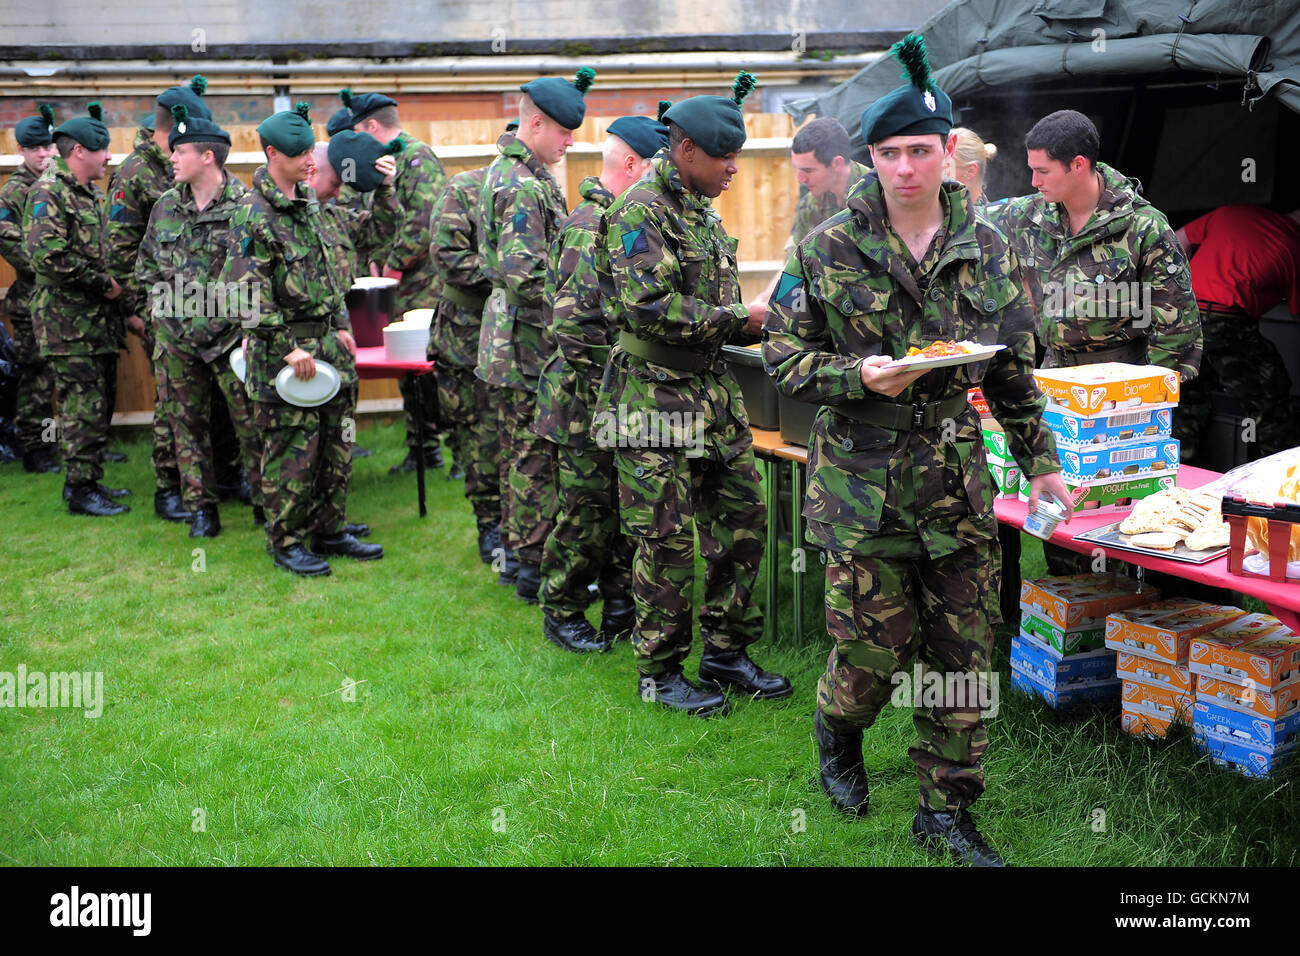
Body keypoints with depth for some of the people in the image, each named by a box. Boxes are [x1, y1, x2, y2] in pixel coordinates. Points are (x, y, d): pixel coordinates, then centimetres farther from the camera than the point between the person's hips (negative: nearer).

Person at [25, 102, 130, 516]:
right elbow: (48, 257, -23)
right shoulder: (48, 193, -12)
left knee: (97, 405, 13)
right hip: (68, 324, -9)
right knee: (84, 407, -6)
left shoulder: (92, 194, 17)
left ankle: (87, 481, 23)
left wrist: (116, 283, 10)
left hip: (97, 320, 9)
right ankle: (80, 490, 2)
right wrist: (103, 284, -16)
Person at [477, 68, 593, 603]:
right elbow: (525, 277, -27)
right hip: (532, 342, -10)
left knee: (521, 450, 16)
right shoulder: (524, 186, -19)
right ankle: (535, 568, 5)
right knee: (538, 454, -3)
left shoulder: (508, 171, 15)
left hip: (512, 339, 10)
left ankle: (518, 554, 27)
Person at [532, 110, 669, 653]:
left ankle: (621, 606, 28)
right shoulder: (589, 229, -18)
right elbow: (575, 327, -25)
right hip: (589, 402, -9)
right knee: (587, 510, 2)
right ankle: (561, 613, 18)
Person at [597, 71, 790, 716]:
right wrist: (738, 318, -17)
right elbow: (650, 307, -24)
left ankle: (727, 654, 24)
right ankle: (660, 673, 12)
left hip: (713, 395, 9)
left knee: (742, 521, 10)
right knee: (669, 542, -2)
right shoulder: (641, 212, -13)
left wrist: (752, 322, 6)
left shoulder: (702, 210, 17)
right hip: (656, 401, -9)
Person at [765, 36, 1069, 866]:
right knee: (873, 648, 3)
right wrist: (859, 377, -17)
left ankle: (947, 812, 23)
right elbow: (784, 356, -1)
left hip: (959, 487, 3)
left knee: (962, 655, 6)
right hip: (862, 486, -3)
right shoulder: (828, 250, -4)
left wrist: (1041, 461, 11)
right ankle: (838, 739, 38)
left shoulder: (988, 250, 6)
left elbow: (1015, 373, 13)